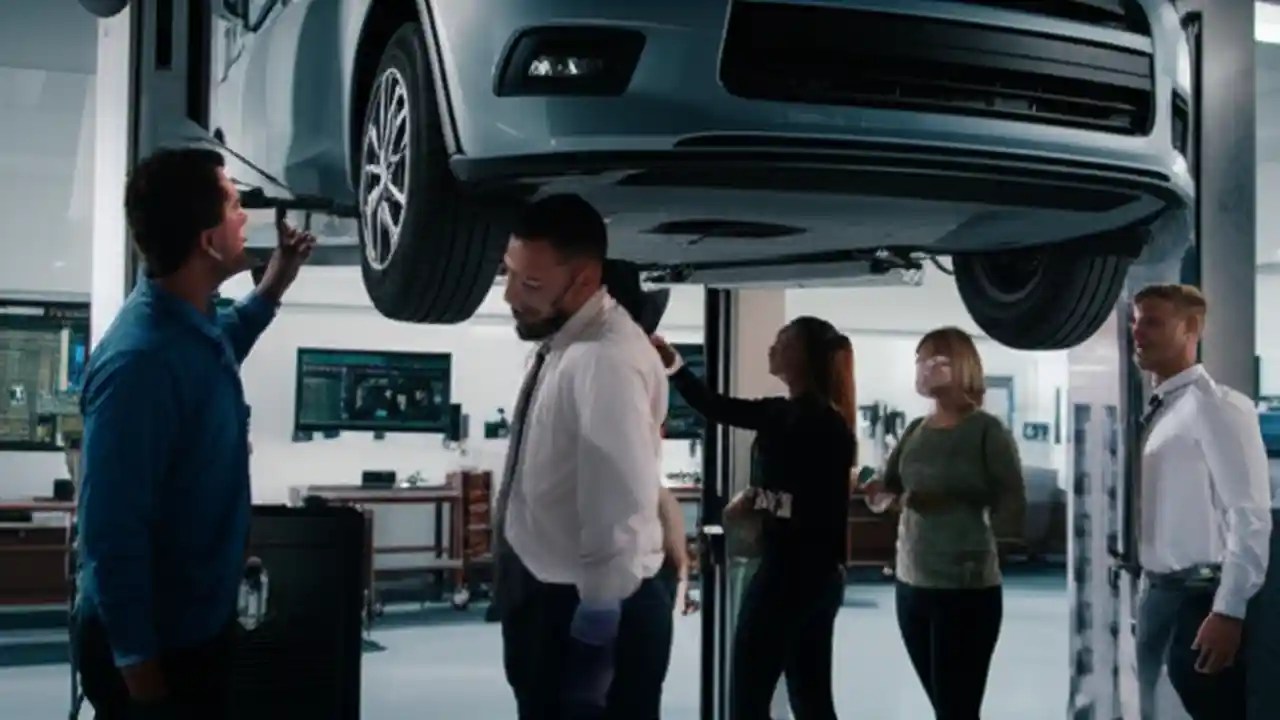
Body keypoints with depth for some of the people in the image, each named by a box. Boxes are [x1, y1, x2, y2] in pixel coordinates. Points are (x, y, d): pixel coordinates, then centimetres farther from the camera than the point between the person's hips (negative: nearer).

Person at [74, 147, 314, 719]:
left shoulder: (193, 324, -2)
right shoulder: (141, 360, -31)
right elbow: (111, 527, -29)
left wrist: (271, 290, 16)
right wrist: (136, 660, -22)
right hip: (152, 641, -9)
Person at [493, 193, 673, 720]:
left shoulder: (606, 360, -24)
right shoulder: (562, 343, 8)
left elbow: (619, 508, -28)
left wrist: (597, 619, -24)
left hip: (590, 615, -10)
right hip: (547, 599, 10)